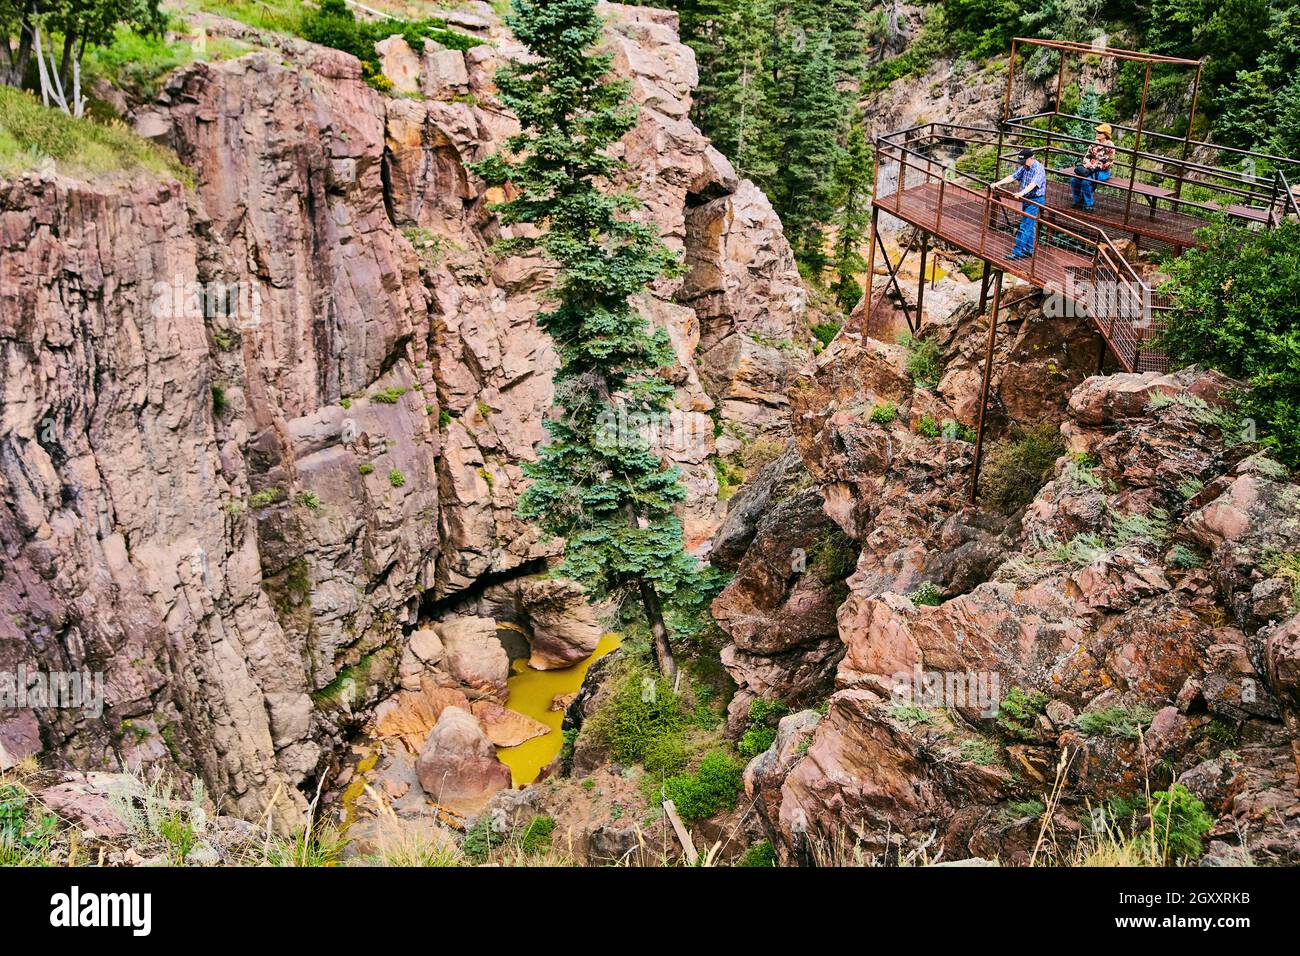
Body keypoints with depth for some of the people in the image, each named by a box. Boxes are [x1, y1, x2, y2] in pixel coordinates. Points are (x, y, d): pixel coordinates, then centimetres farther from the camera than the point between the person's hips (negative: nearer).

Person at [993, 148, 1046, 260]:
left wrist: (1022, 192, -48)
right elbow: (1013, 177, 6)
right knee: (1029, 226, 15)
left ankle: (1017, 252, -10)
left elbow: (1033, 183, -33)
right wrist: (998, 183, -6)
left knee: (1025, 226, -11)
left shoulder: (1039, 169, -18)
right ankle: (1029, 251, 23)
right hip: (1026, 199, 9)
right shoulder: (1024, 167, 8)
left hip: (1035, 200, -9)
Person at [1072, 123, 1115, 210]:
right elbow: (1087, 155, 10)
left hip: (1103, 172, -6)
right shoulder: (1095, 143, 9)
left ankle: (1088, 205, -19)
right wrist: (1086, 166, -12)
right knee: (1074, 179, -16)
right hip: (1090, 168, 7)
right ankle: (1078, 202, -1)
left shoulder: (1110, 147, -11)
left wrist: (1091, 169, -22)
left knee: (1086, 181, -31)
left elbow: (1106, 164, -15)